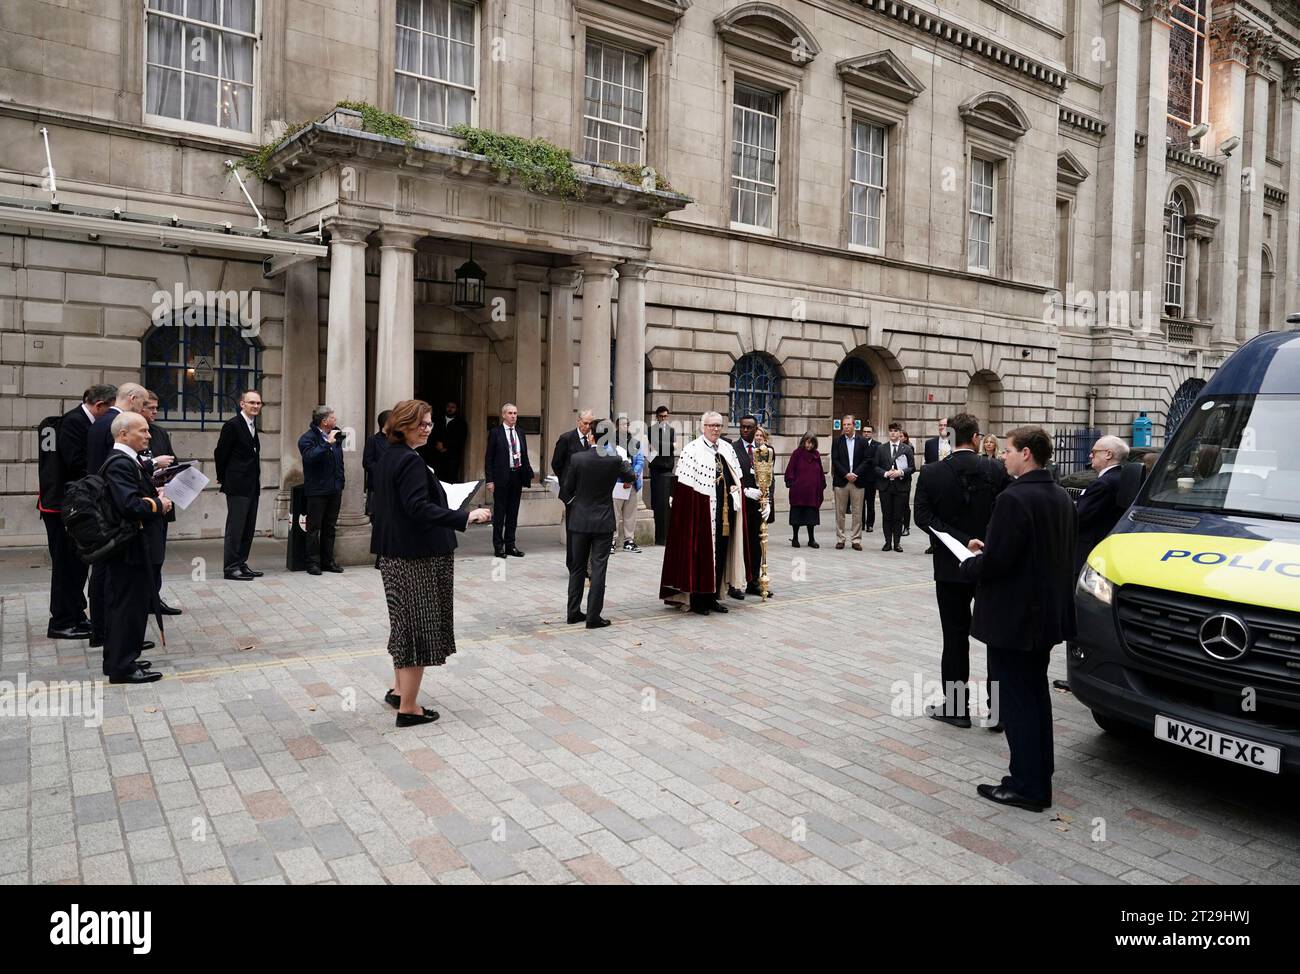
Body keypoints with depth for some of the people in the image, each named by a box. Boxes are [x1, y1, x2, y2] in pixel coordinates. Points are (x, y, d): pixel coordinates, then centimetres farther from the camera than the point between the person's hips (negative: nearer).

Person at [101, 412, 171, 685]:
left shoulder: (128, 460, 13)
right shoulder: (119, 463, -19)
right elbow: (130, 506, -28)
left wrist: (156, 498, 3)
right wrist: (159, 505, -13)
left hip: (132, 545, 10)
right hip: (128, 547, -10)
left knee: (136, 601, 17)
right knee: (129, 604, -2)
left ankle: (118, 660, 28)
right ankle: (123, 666, 7)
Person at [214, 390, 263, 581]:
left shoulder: (253, 424, 14)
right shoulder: (232, 425, -11)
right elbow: (220, 453, -8)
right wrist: (223, 478, 1)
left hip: (252, 486, 8)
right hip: (238, 486, -8)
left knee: (248, 529, 11)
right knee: (235, 528, -4)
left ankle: (241, 564, 18)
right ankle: (231, 567, 1)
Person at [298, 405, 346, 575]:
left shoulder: (336, 436, 12)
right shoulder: (307, 438, -9)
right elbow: (309, 457, -28)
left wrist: (340, 485, 17)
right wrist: (328, 443, -27)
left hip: (334, 491, 7)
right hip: (317, 491, -7)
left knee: (330, 528, 11)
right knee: (314, 528, 0)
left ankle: (328, 561, 18)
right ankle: (313, 562, 6)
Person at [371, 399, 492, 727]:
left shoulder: (388, 457, 11)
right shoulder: (410, 461, -19)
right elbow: (419, 508, -29)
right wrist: (466, 517, -34)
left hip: (394, 553, 10)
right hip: (417, 556, -10)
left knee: (406, 623, 21)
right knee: (419, 627, -1)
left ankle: (399, 690, 33)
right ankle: (408, 707, 7)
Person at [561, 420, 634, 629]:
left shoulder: (576, 458, -8)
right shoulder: (614, 460, -11)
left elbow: (567, 489, 0)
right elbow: (630, 477, 9)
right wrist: (623, 458, 22)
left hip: (579, 520, 2)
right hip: (603, 522, -2)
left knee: (577, 567, 13)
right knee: (598, 569, 2)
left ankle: (574, 612, 20)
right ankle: (593, 617, 2)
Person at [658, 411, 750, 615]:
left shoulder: (727, 449, 12)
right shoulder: (692, 449, -9)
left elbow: (736, 477, 22)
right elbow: (685, 485, -12)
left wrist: (735, 487, 6)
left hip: (725, 511, 7)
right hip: (702, 510, -7)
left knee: (720, 553, 10)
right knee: (700, 553, 0)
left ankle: (712, 596, 21)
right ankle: (697, 599, 10)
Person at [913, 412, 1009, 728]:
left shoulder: (931, 473, -6)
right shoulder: (996, 471, -6)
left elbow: (923, 516, -14)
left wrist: (963, 541, -16)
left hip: (951, 567, 0)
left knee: (956, 637, 8)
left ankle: (956, 707, 14)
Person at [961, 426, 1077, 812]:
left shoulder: (1013, 499, -23)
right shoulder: (1060, 496, 8)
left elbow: (994, 563, -25)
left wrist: (969, 563, -4)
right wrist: (988, 550, 12)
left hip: (1013, 618, -9)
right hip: (1047, 612, 10)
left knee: (1016, 700, 0)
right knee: (1035, 693, 21)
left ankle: (1028, 785, 6)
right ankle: (1039, 770, 33)